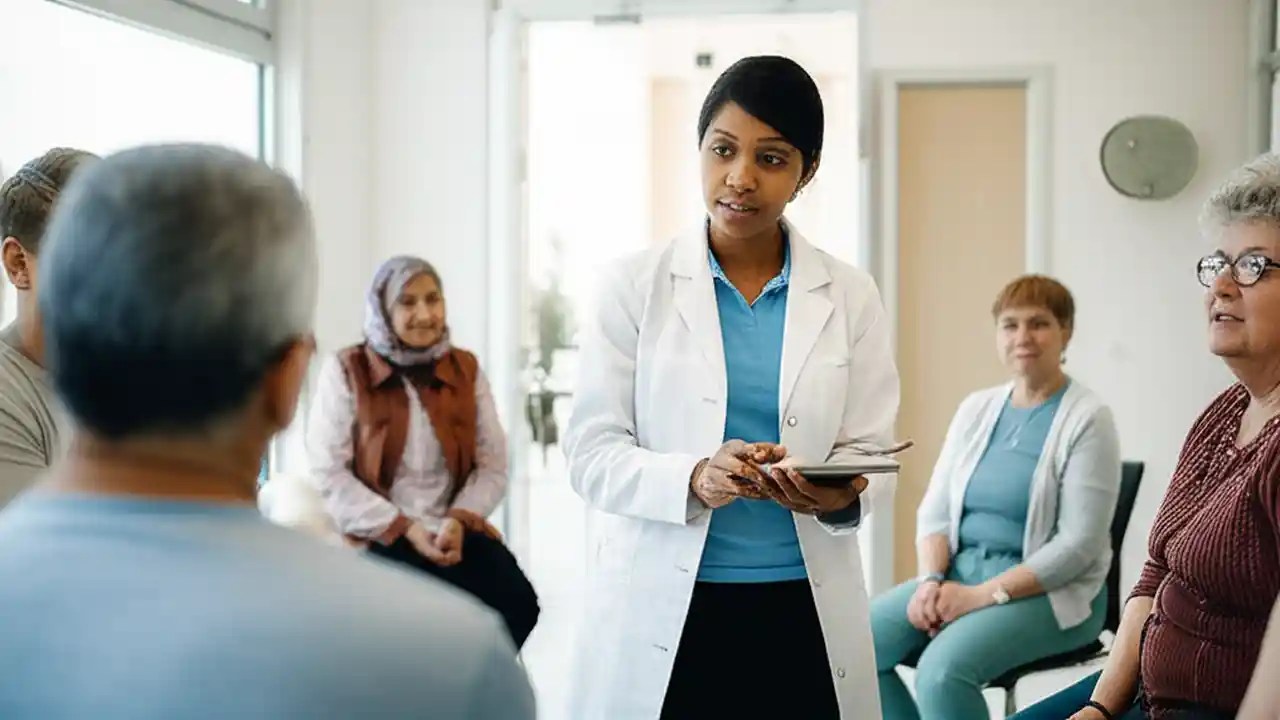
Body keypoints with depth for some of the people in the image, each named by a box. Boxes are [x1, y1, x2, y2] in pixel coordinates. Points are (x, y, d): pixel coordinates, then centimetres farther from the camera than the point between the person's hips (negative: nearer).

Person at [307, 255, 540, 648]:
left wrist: (458, 520, -12)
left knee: (516, 602, -22)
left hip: (454, 530, 4)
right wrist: (404, 529, -14)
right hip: (379, 536, -3)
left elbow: (492, 465, 8)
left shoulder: (466, 369, 11)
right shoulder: (346, 371, 0)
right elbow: (328, 473, -5)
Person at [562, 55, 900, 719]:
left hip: (804, 612, 2)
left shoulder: (850, 297, 3)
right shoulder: (635, 285, -1)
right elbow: (590, 452, -5)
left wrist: (839, 495, -20)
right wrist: (693, 479, -23)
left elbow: (869, 452, 2)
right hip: (662, 609, -1)